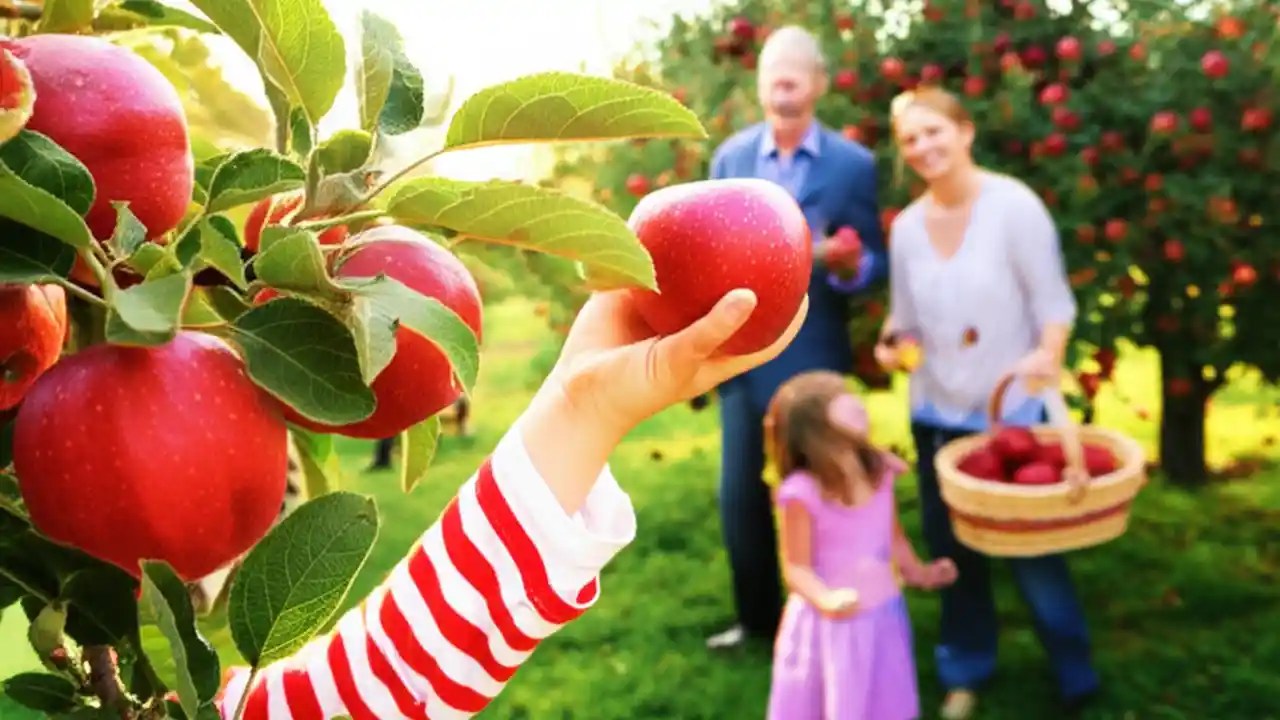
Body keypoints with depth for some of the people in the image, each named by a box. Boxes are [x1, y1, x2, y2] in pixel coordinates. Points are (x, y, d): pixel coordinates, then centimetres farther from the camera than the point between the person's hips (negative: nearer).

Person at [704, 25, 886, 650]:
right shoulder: (729, 156, 5)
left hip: (811, 357, -3)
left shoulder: (853, 163, -5)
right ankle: (758, 616, 30)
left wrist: (848, 263, -25)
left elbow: (874, 264, -3)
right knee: (739, 493, 10)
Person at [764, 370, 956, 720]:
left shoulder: (881, 470, -2)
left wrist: (918, 572, 19)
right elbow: (796, 567, -20)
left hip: (882, 616, 6)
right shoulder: (802, 492, -22)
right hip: (829, 625, -5)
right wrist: (828, 601, -35)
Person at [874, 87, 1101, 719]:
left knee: (1030, 548, 3)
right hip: (936, 411, 4)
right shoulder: (907, 226, 2)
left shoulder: (1014, 205, -11)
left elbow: (1052, 300, -12)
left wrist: (1047, 355, -30)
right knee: (951, 546, 13)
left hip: (1012, 410, -4)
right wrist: (891, 341, -11)